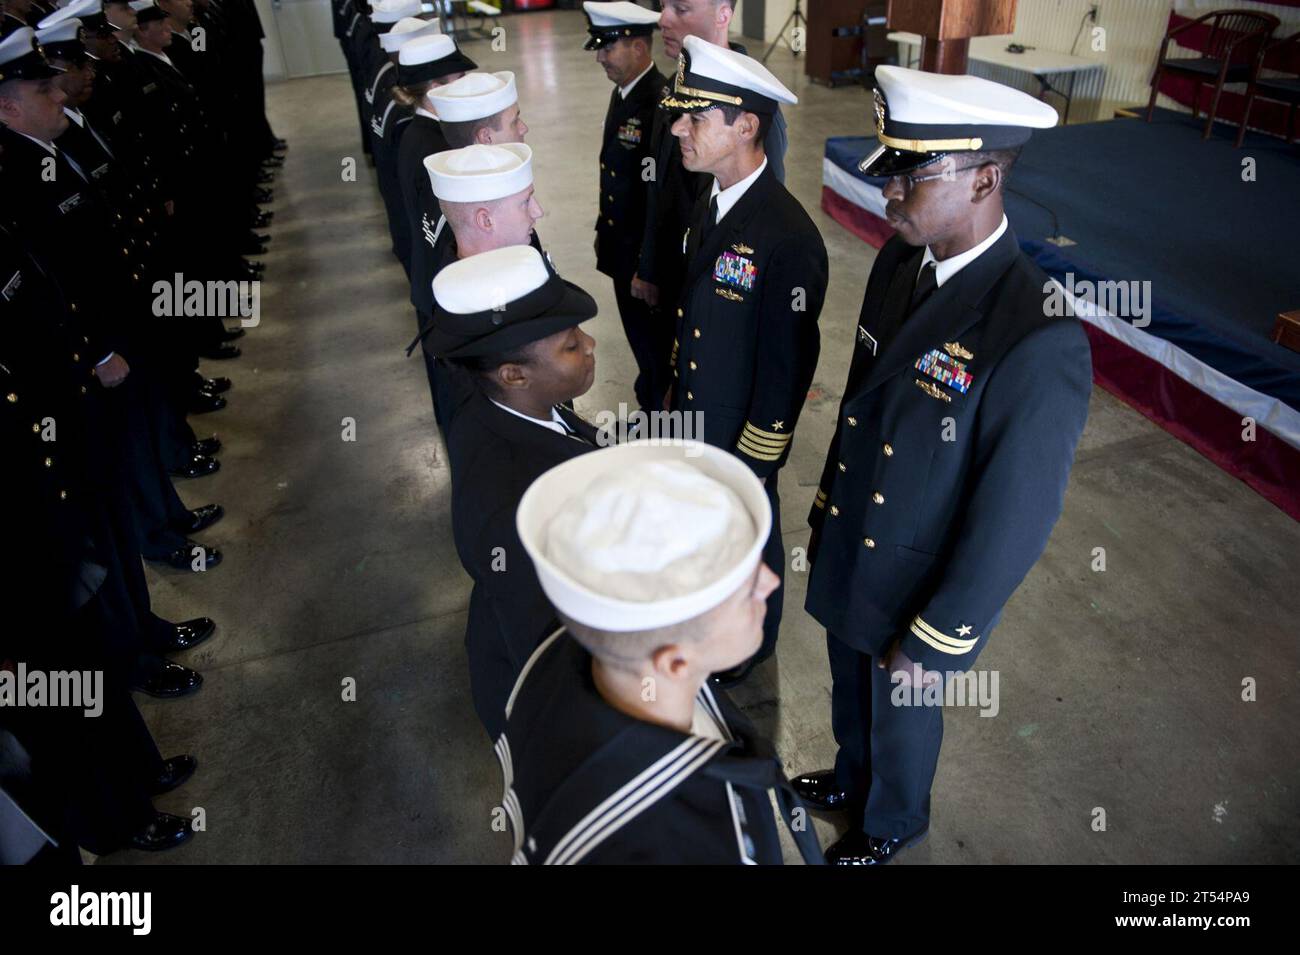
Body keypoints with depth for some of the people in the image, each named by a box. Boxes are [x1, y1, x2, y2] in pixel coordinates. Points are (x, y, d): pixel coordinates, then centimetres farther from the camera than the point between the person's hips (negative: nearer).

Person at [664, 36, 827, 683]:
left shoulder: (788, 238, -28)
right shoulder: (709, 206, -2)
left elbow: (787, 366, -23)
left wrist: (753, 466, -17)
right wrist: (675, 396, 14)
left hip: (742, 440, -7)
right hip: (694, 424, 7)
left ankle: (752, 640, 45)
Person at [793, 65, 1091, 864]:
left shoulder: (1039, 339, -32)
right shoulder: (900, 260, -9)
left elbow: (1015, 521, -23)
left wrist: (935, 639, -14)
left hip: (918, 587, -6)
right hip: (847, 548, 6)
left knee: (900, 714, 23)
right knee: (851, 686, 30)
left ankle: (892, 823, 55)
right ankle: (852, 776, 61)